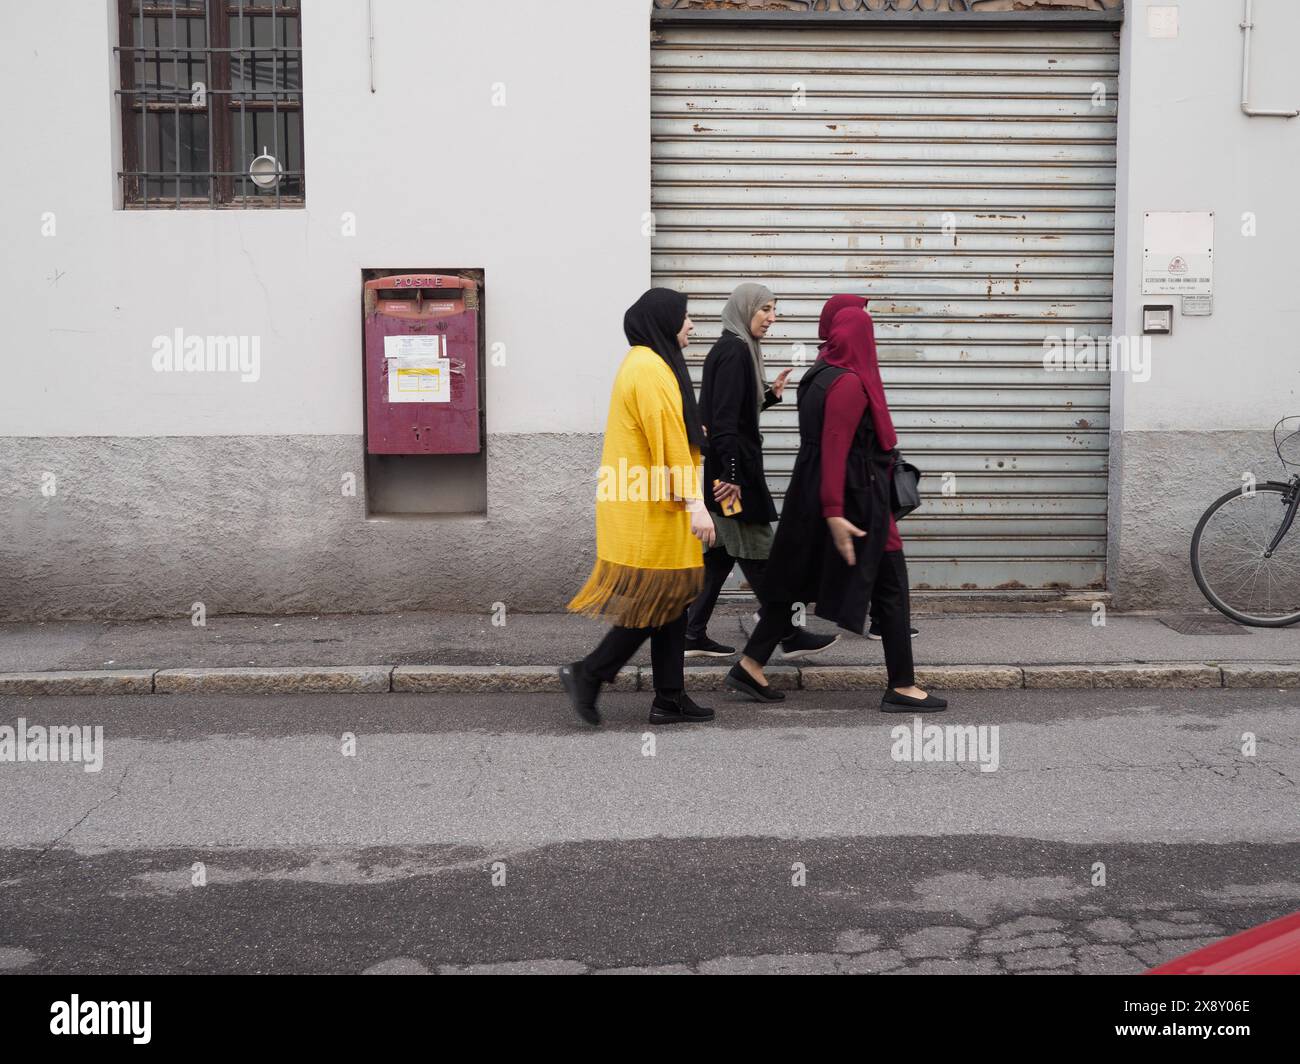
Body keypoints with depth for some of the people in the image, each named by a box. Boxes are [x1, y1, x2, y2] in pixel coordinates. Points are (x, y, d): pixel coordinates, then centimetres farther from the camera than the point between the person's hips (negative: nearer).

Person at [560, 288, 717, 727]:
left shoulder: (646, 365, 17)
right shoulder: (651, 370, -15)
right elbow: (669, 442, -22)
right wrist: (694, 502, -24)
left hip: (651, 503, 10)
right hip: (652, 508, -10)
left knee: (672, 599, 10)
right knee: (657, 601, -4)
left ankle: (670, 698, 14)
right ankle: (587, 674, 3)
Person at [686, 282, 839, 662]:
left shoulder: (737, 349, 15)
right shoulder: (733, 352, -15)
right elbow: (724, 418, -22)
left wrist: (771, 393, 10)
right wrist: (730, 474, -25)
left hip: (727, 468, 10)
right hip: (731, 469, -10)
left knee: (720, 553, 12)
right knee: (757, 554, -1)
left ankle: (693, 635, 14)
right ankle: (788, 637, 8)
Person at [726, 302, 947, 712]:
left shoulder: (820, 374, 8)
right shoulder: (850, 383, -18)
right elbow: (834, 449, -24)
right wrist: (835, 514, -27)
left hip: (810, 493, 9)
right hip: (854, 498, -9)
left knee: (796, 579, 13)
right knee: (890, 586, 2)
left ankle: (750, 666, 14)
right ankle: (901, 687, 6)